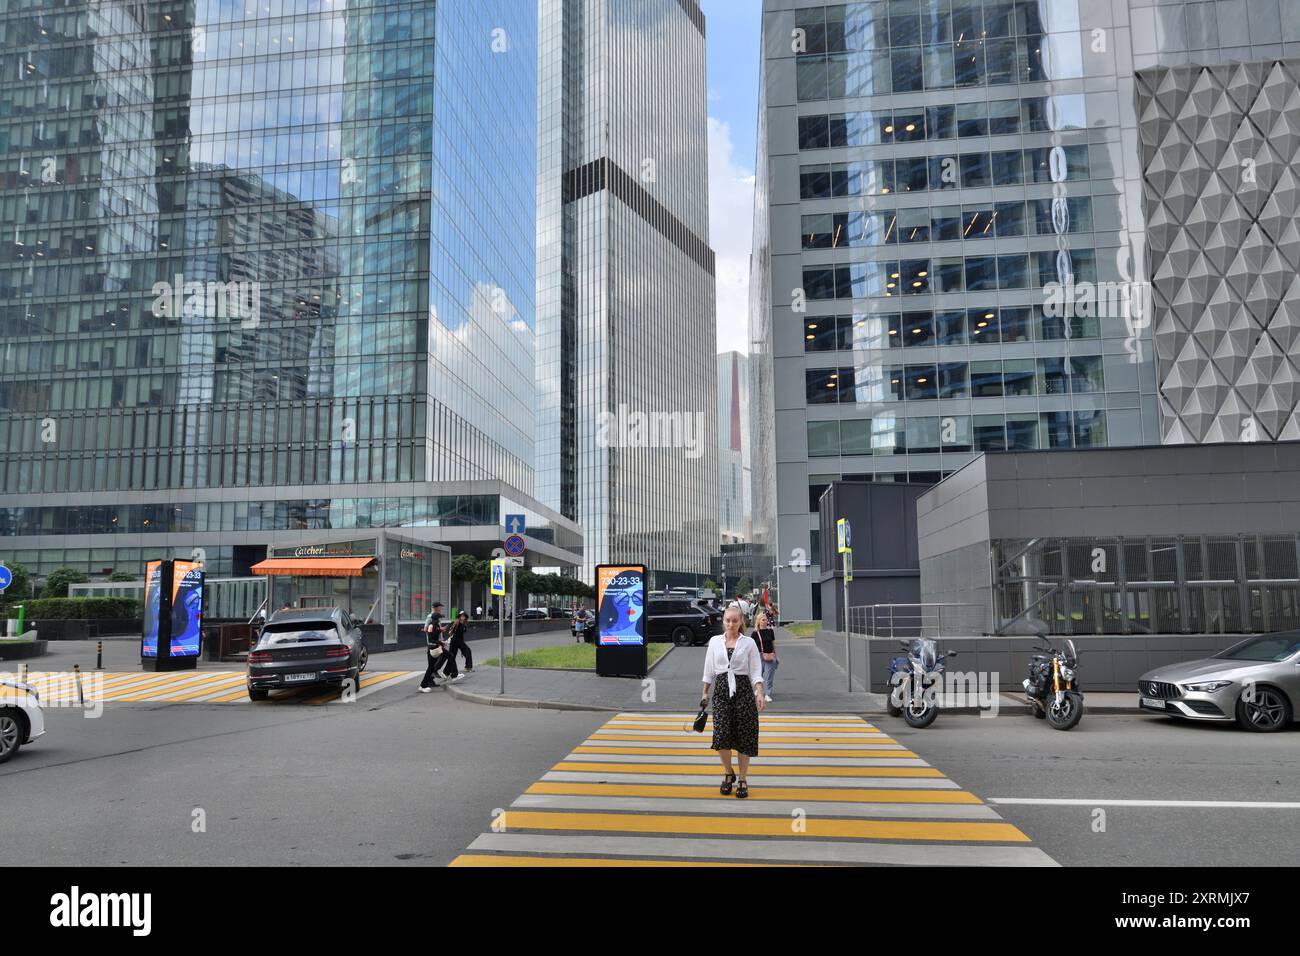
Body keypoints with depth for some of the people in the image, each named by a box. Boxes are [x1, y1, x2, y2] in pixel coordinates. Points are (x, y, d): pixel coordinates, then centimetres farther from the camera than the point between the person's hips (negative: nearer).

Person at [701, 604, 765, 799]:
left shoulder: (748, 643, 1)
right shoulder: (715, 641, 7)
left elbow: (756, 672, -3)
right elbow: (709, 670, 12)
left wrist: (759, 693, -16)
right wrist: (704, 693, 10)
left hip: (743, 690, -1)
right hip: (721, 690, 1)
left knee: (744, 736, 0)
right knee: (721, 735, -10)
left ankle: (743, 779, 15)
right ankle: (728, 774, 16)